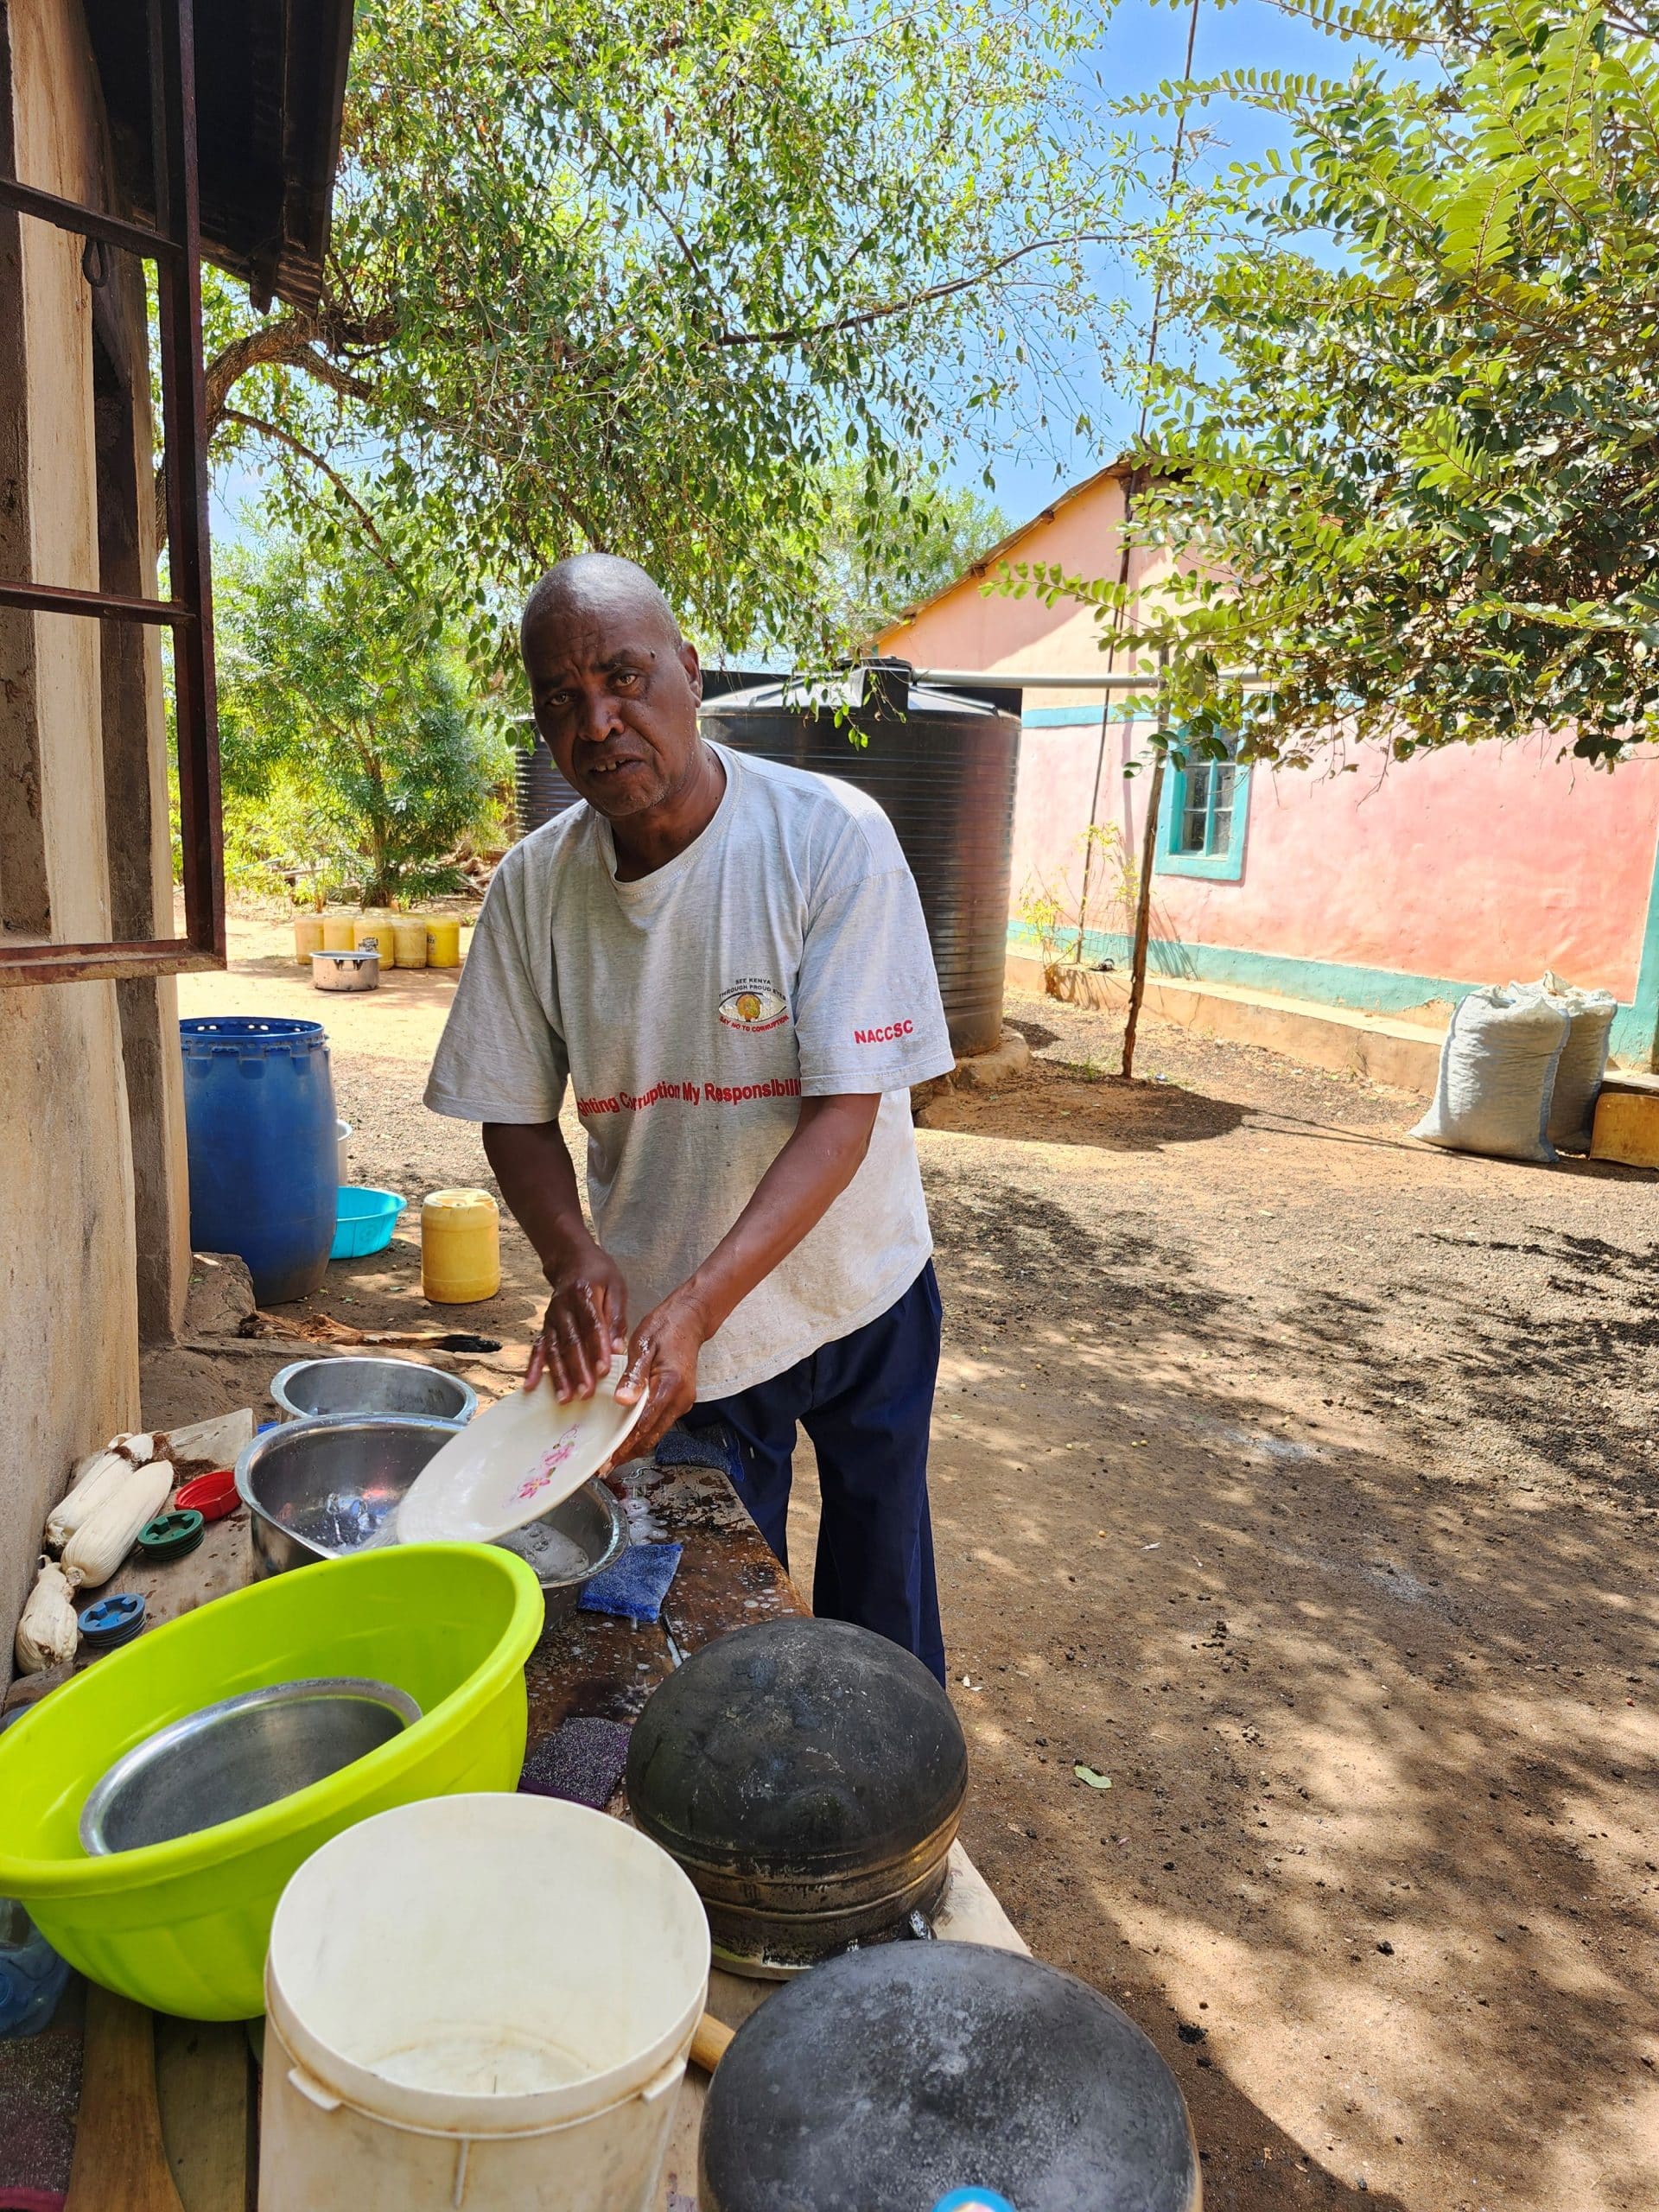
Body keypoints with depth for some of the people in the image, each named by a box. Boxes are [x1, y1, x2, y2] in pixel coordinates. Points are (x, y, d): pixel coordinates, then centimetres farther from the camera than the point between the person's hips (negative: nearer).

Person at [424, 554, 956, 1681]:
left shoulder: (832, 838, -21)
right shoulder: (534, 883, -11)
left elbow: (845, 1111, -24)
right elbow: (514, 1113, -3)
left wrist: (696, 1303, -33)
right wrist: (575, 1259, -22)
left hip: (856, 1300, -1)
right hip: (670, 1327, 2)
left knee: (880, 1602, 18)